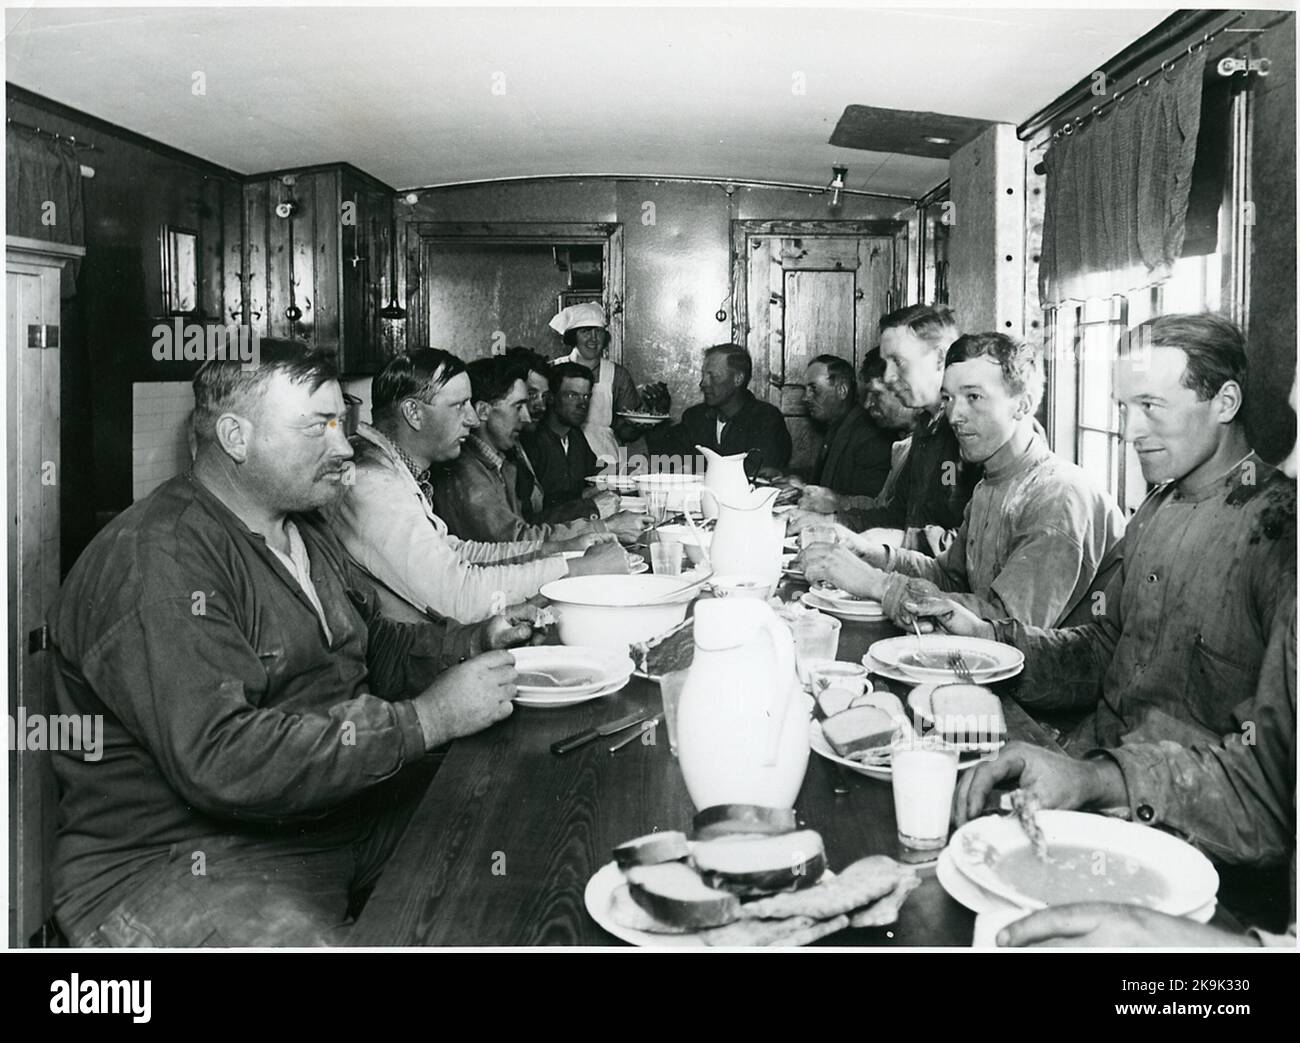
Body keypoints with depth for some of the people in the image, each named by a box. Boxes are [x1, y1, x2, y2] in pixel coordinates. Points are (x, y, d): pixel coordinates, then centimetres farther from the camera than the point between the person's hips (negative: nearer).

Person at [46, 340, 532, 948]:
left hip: (339, 801, 9)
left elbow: (371, 646, 20)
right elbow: (220, 760, -30)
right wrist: (427, 719, -27)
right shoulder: (153, 562, -21)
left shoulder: (303, 528, 12)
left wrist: (477, 644, 0)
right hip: (184, 859, -9)